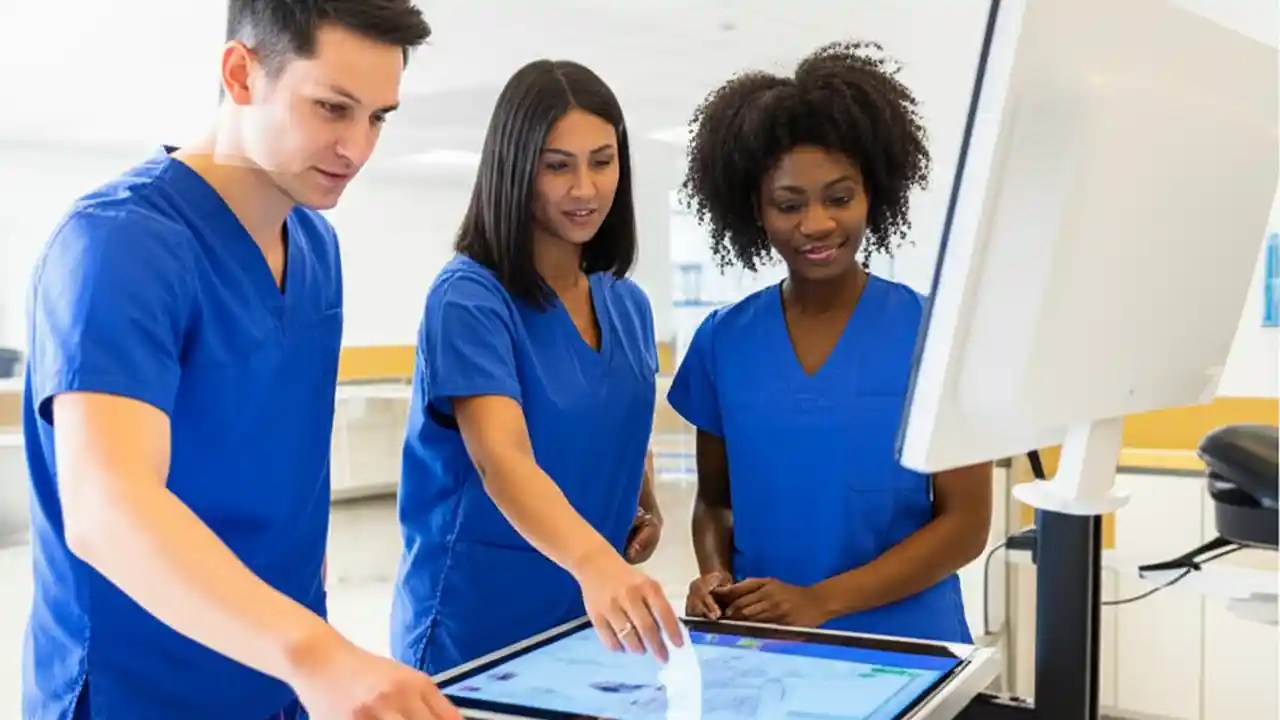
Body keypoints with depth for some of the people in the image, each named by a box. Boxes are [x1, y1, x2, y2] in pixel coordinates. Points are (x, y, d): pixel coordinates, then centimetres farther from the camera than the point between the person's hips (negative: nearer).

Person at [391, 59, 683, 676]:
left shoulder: (627, 305, 5)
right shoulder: (469, 298, -16)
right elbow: (502, 459, -30)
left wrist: (645, 508, 0)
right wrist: (594, 563, -46)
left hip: (590, 624, 7)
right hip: (475, 632, -6)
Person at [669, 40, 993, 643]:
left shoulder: (932, 333, -5)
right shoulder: (722, 340, 3)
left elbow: (965, 522, -5)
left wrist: (822, 601, -14)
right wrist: (715, 575, -8)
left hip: (900, 648, -1)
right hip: (759, 643, 1)